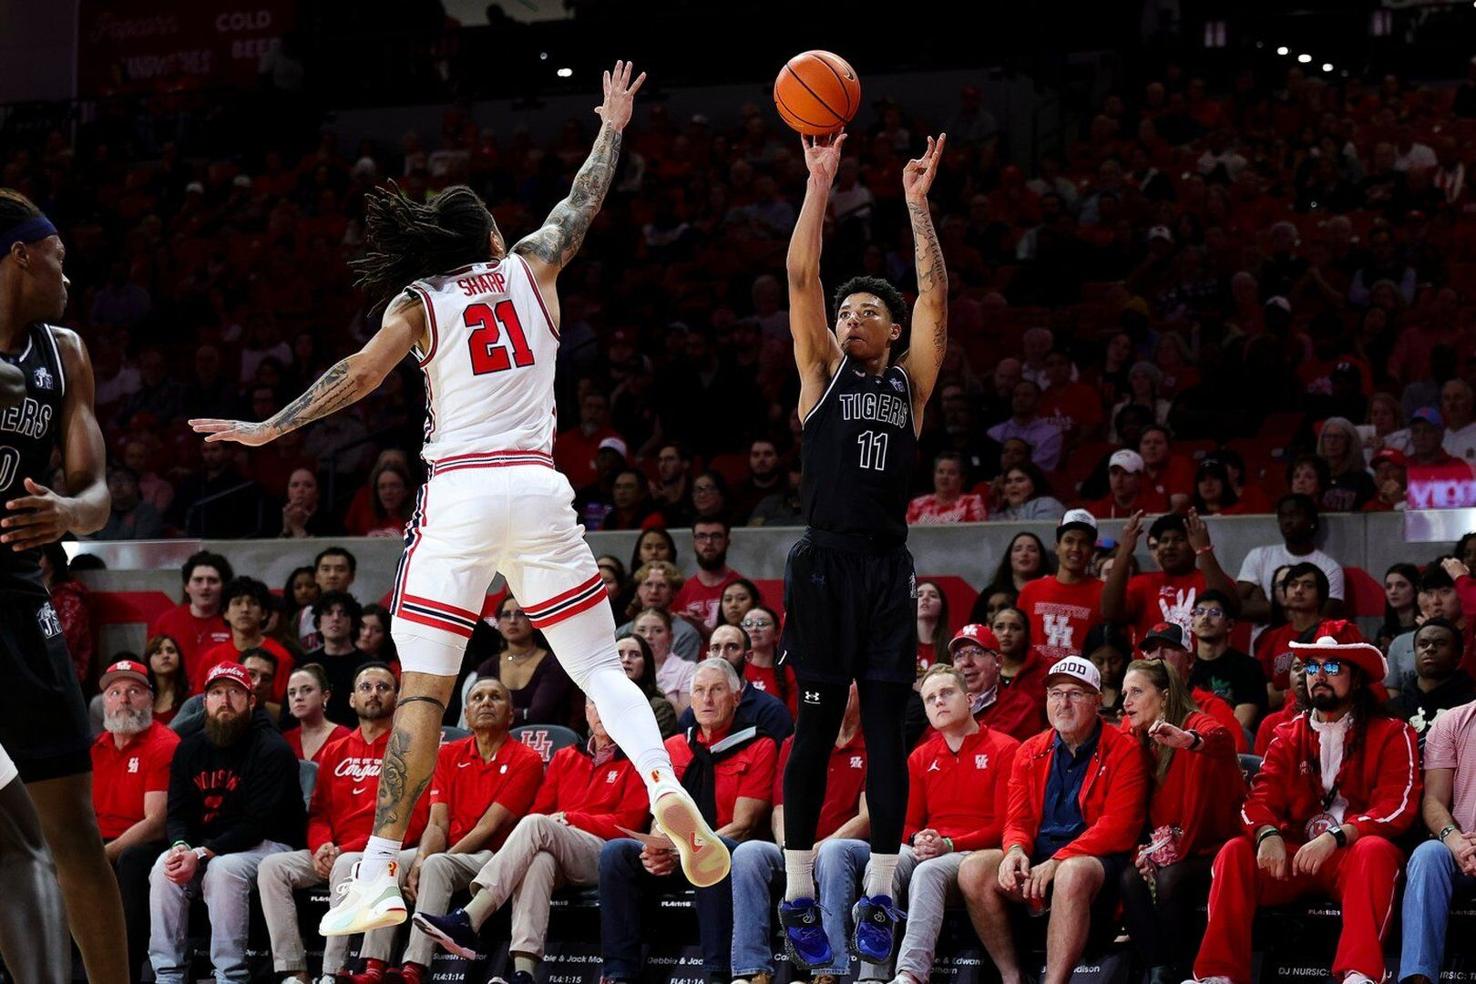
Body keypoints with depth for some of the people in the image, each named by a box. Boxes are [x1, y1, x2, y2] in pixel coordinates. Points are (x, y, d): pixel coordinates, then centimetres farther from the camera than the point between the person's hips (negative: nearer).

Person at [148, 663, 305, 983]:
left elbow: (256, 824, -18)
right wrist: (181, 846, -18)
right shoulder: (190, 749, 9)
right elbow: (177, 813, 7)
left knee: (222, 869, -35)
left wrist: (202, 854, -27)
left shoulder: (272, 750, -11)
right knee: (164, 868, -23)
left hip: (267, 845, -5)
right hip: (201, 845, 5)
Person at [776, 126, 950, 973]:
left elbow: (936, 295, 3)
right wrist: (820, 183, -7)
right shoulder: (822, 373, 9)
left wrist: (918, 202, -1)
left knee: (886, 726, -1)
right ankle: (799, 891, 1)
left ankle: (881, 890, 1)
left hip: (888, 569, 2)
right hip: (825, 563, -2)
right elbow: (802, 279, -1)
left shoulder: (911, 382, 13)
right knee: (817, 725, -2)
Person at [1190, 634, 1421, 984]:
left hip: (1354, 855, -3)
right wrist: (1268, 835, -22)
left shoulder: (1390, 735, 3)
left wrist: (1334, 838, -26)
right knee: (1234, 853, -22)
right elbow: (1259, 801, 4)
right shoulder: (1288, 738, 15)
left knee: (1375, 850, -36)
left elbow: (1397, 808, -10)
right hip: (1293, 855, 4)